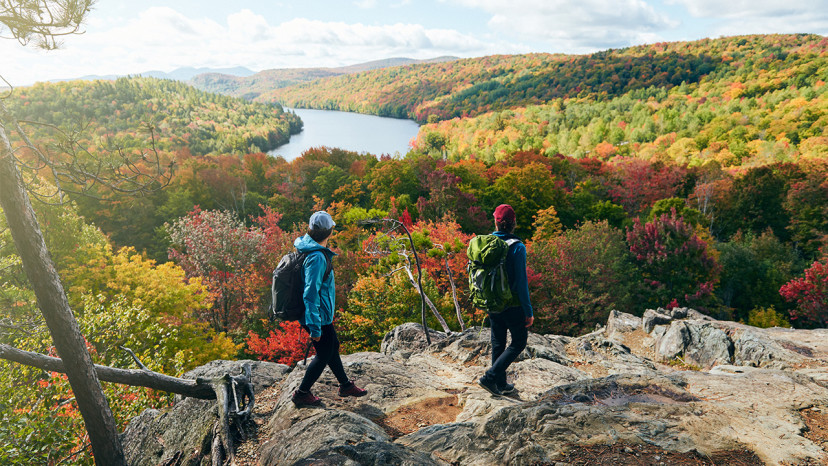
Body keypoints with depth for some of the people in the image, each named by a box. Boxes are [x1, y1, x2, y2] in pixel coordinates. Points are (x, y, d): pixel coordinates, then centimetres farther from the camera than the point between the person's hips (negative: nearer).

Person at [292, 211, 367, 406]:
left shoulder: (307, 247, 3)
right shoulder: (317, 258, -27)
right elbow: (310, 294, -28)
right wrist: (315, 327, -24)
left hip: (320, 314, 9)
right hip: (319, 316, -9)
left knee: (333, 347, 21)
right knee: (324, 356, 7)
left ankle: (345, 385, 38)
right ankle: (301, 394, 21)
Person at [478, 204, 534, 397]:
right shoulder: (517, 247, -17)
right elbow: (521, 282, -18)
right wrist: (529, 311, -10)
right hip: (512, 305, -5)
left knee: (497, 343, 17)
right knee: (519, 342, 11)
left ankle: (500, 385, 26)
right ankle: (490, 377, 0)